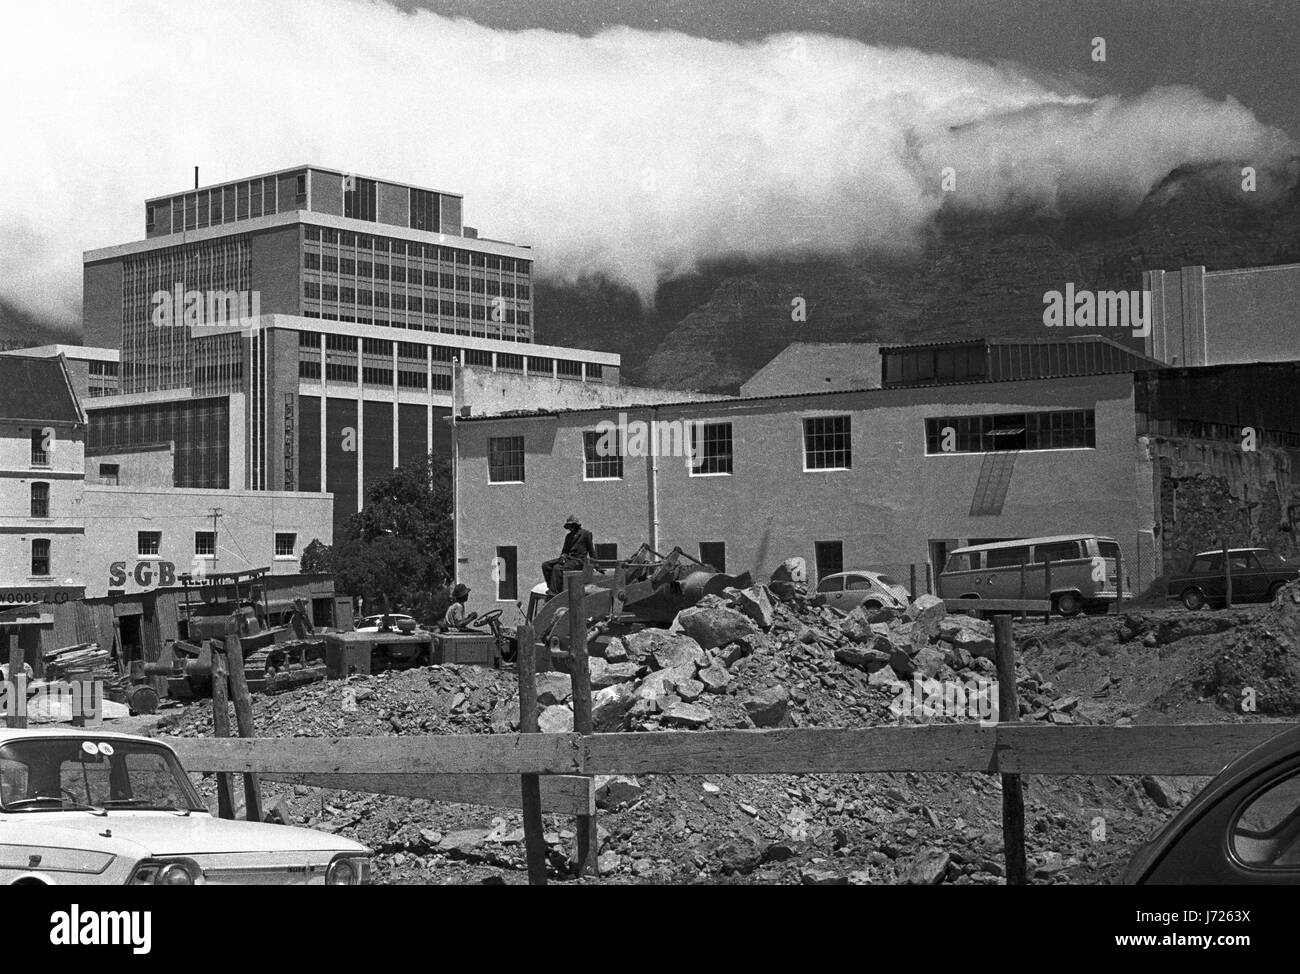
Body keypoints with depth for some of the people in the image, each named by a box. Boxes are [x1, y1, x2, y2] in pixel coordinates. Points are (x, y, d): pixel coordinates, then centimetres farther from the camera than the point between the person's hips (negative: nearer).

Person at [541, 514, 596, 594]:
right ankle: (550, 587, -15)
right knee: (545, 565, -10)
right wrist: (563, 556, 0)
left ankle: (554, 592, -33)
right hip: (568, 558, 8)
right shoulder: (569, 536, 22)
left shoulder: (585, 534, 1)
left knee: (557, 568, -32)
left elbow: (591, 551, 2)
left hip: (578, 560, -8)